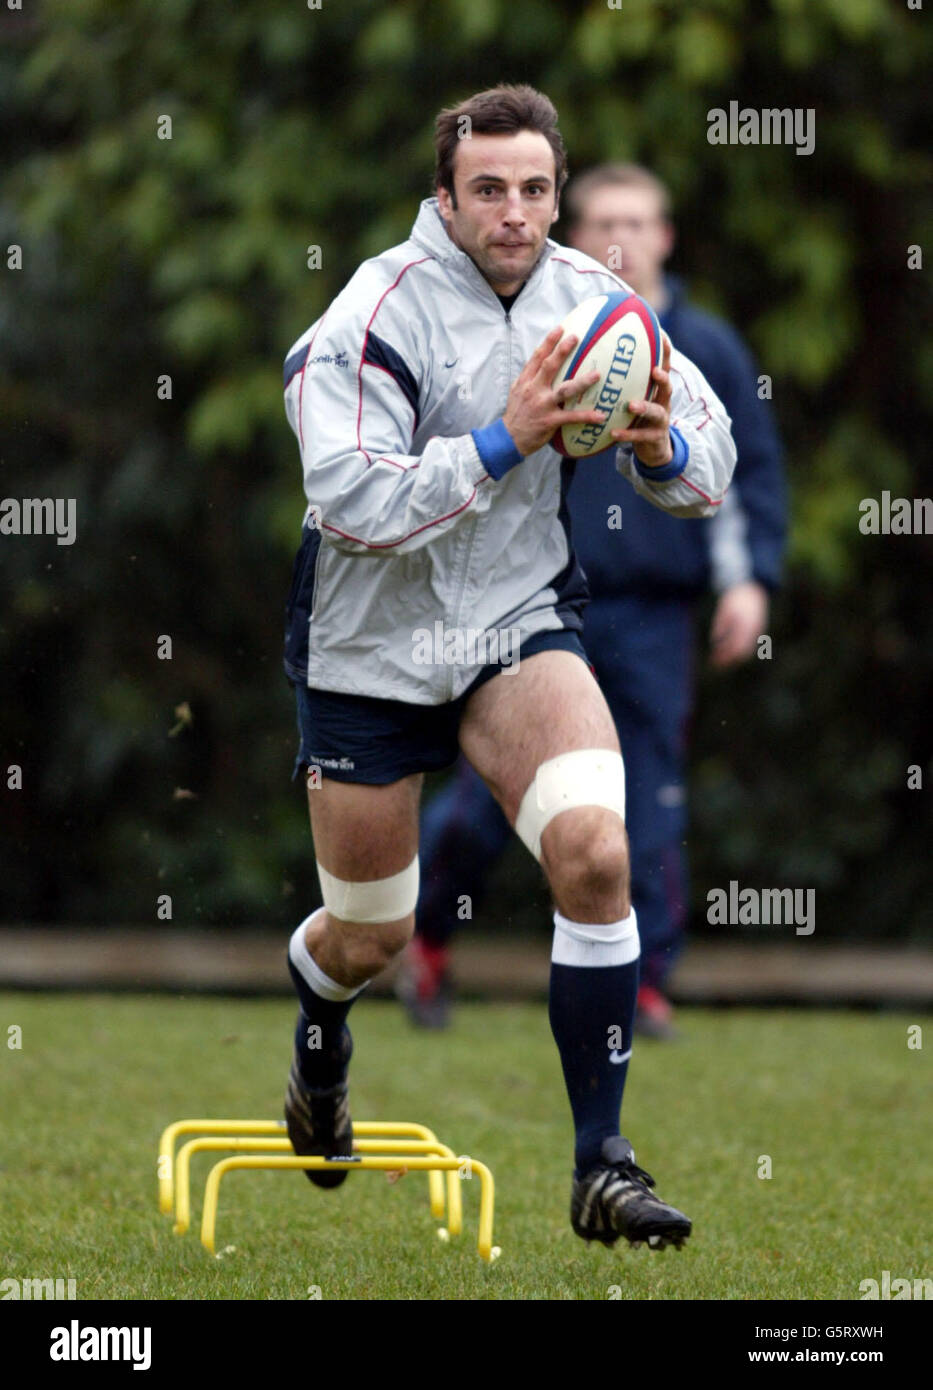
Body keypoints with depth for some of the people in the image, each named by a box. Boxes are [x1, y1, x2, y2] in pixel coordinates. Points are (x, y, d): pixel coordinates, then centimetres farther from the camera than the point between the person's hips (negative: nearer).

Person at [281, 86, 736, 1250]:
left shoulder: (589, 298, -5)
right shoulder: (377, 314, -20)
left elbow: (707, 463, 0)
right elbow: (352, 503, -28)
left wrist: (661, 447, -23)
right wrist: (504, 439, -35)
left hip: (518, 626, 3)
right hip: (371, 644, -3)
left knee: (593, 849, -23)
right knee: (369, 935, 9)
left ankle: (601, 1164, -15)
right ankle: (319, 1056, 48)